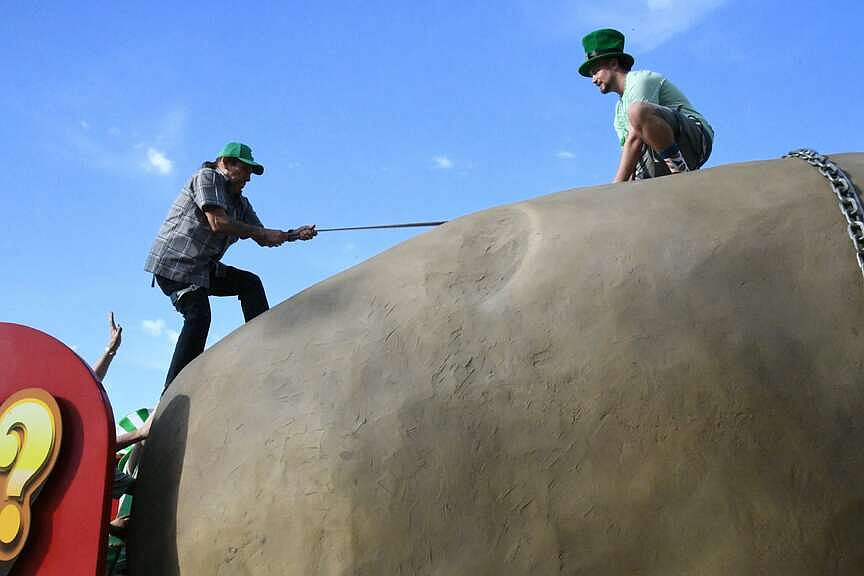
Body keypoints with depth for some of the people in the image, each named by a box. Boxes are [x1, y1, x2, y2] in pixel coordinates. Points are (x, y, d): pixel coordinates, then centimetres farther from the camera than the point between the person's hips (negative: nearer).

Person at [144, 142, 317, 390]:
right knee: (198, 316, -22)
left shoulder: (240, 202, 18)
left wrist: (294, 234, 3)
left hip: (201, 268, 9)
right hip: (172, 264, -9)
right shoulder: (208, 177, -8)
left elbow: (262, 239, 19)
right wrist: (263, 233, -16)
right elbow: (217, 223, -22)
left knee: (249, 283, 4)